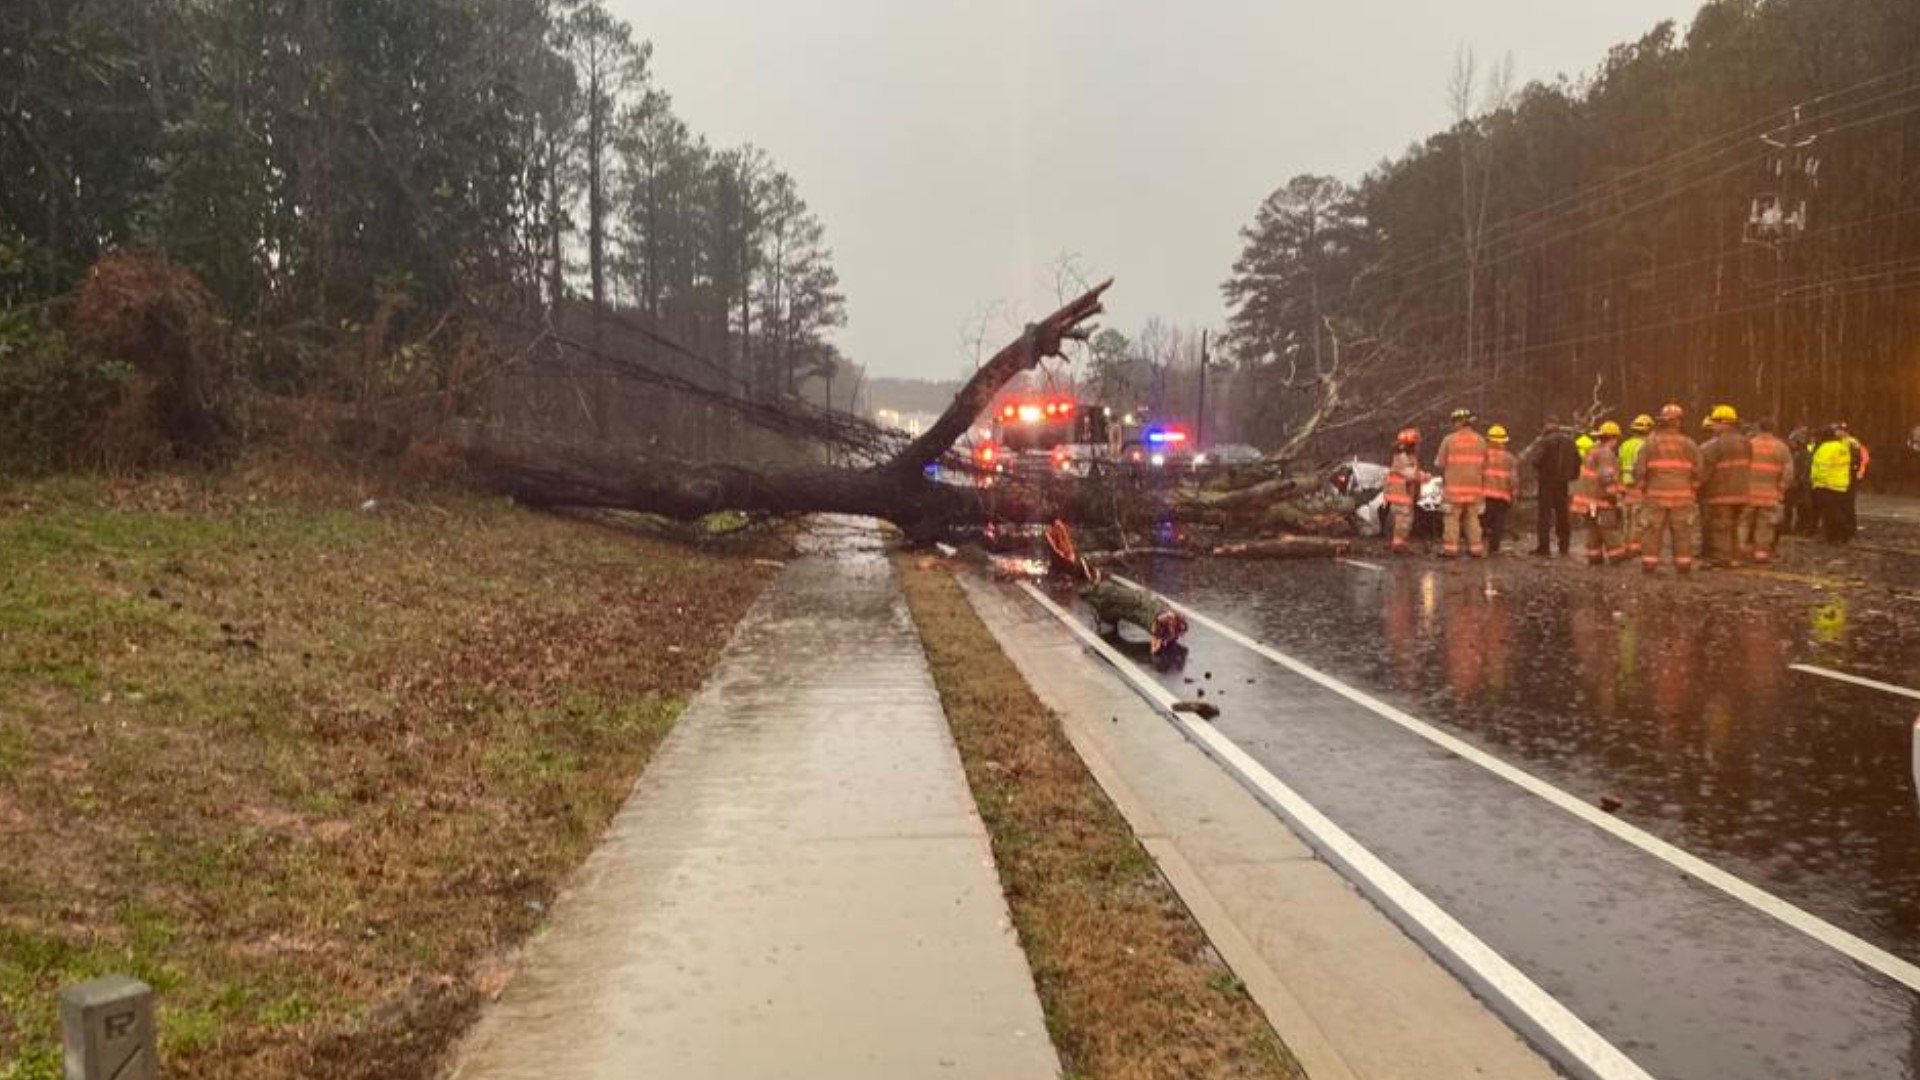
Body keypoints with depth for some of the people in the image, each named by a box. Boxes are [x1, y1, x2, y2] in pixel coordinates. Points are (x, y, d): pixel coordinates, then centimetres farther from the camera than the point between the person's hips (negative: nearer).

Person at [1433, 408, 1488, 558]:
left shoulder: (1449, 439, -7)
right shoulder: (1481, 441, 6)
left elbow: (1439, 463, -4)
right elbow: (1485, 466, 8)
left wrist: (1444, 477, 14)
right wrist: (1482, 482, 19)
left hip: (1454, 485, -4)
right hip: (1474, 486, 4)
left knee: (1452, 518, 0)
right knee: (1473, 518, 10)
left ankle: (1450, 548, -2)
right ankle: (1476, 548, 11)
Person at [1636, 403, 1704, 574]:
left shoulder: (1650, 443, -2)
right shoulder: (1689, 444, -1)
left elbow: (1639, 470, -6)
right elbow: (1698, 472, -2)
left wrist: (1644, 488, 9)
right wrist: (1692, 489, 13)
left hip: (1656, 496, 0)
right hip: (1682, 497, 0)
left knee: (1652, 533, 3)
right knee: (1682, 534, 7)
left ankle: (1649, 565, 0)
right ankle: (1683, 566, 7)